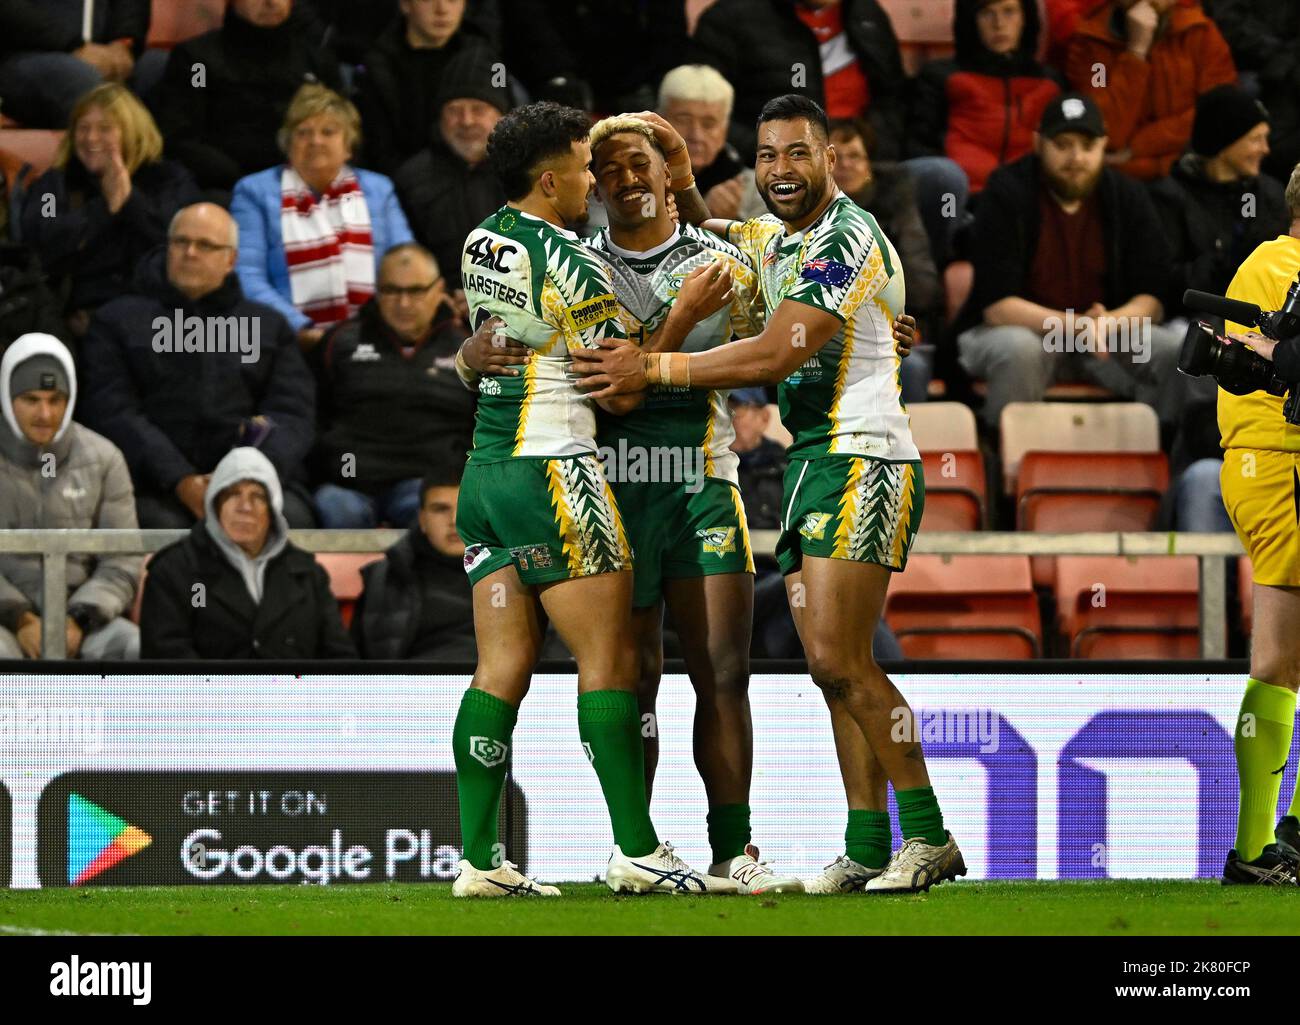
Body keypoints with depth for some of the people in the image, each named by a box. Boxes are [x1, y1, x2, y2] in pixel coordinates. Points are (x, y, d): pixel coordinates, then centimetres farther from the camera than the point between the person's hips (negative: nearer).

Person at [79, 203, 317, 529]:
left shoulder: (269, 326, 23)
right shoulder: (117, 320, 17)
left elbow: (292, 414, 9)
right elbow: (114, 414, 3)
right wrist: (180, 481, -14)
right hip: (157, 489, -2)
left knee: (290, 516, -32)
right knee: (162, 525, -37)